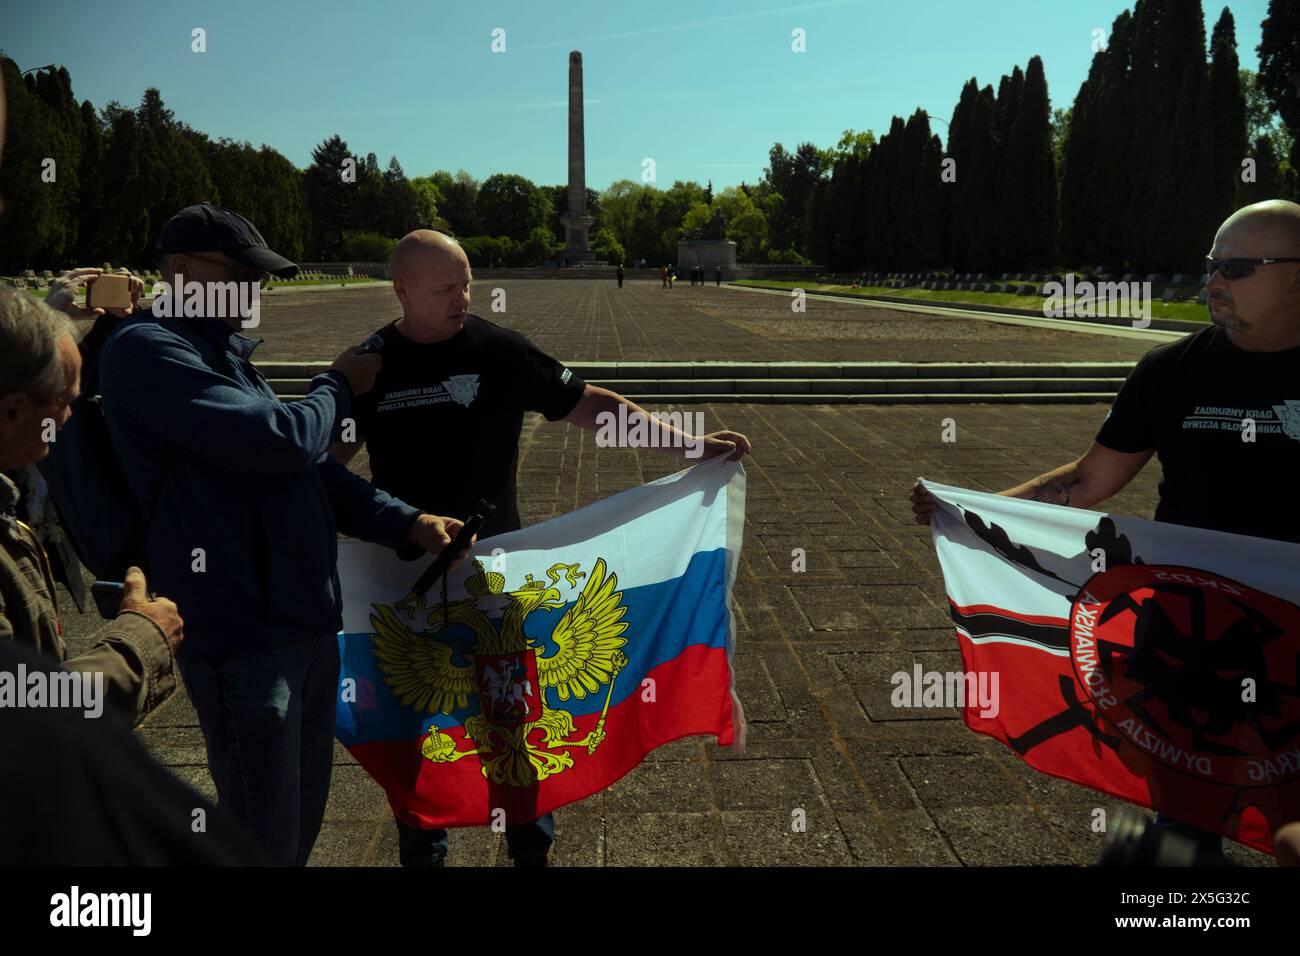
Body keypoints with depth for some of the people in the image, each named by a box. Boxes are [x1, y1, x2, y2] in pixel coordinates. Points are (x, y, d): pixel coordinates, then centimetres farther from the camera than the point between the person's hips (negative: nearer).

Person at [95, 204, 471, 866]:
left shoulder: (227, 355, 16)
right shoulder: (145, 350, -13)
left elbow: (309, 469, 16)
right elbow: (280, 442, -23)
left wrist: (405, 521, 5)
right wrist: (338, 386, -3)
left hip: (306, 624, 9)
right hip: (243, 636, -9)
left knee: (301, 820, 21)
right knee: (265, 839, 3)